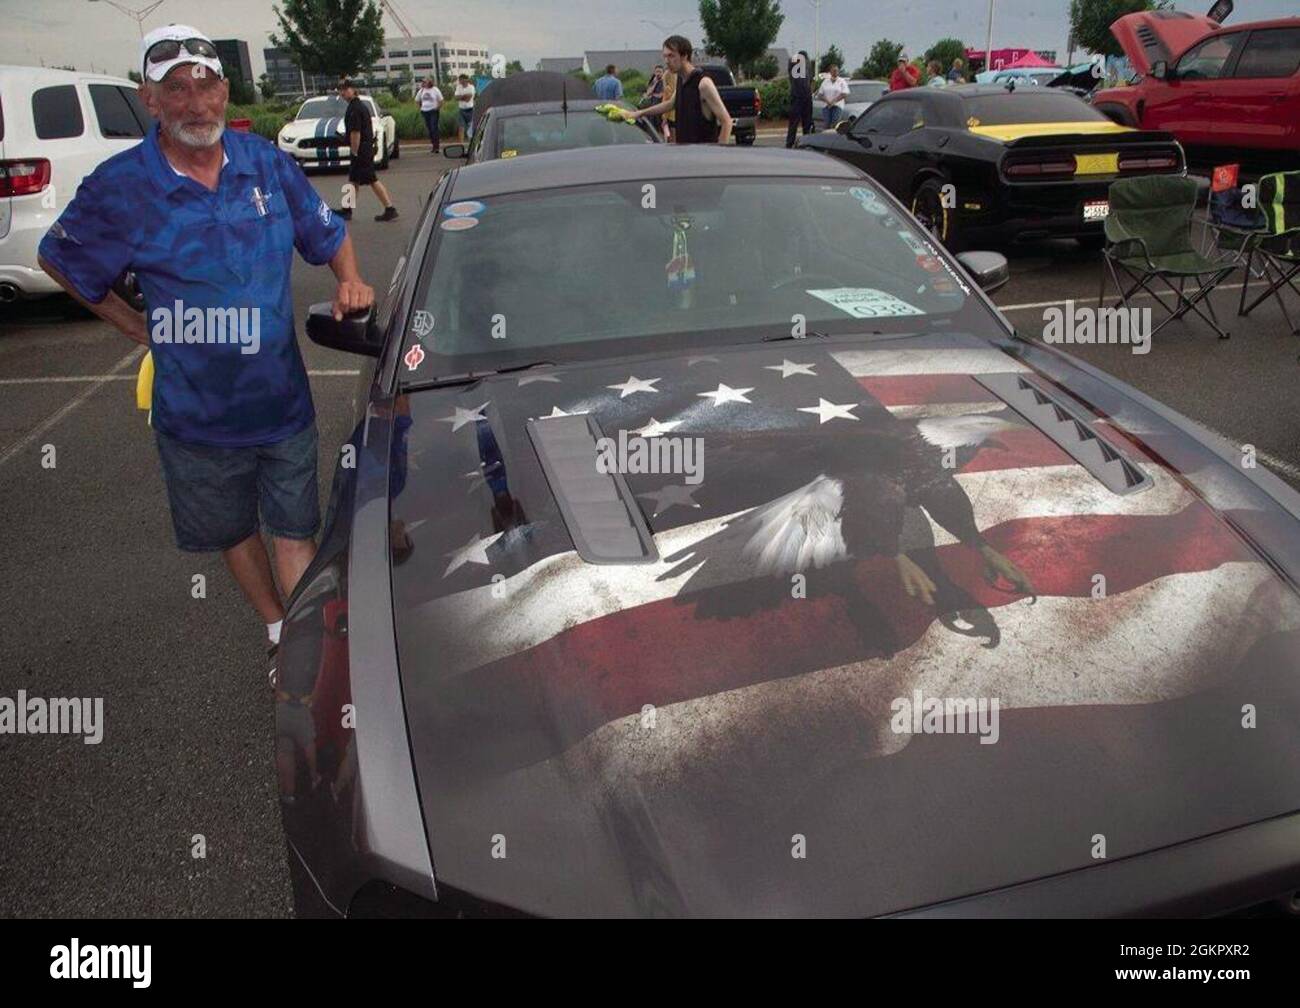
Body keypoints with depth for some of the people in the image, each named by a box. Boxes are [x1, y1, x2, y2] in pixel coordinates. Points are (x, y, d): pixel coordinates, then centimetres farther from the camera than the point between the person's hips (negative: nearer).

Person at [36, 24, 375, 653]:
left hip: (283, 400, 0)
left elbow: (329, 235, 12)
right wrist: (134, 325, 2)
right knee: (233, 532, 17)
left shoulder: (266, 163, -3)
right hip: (195, 412, 0)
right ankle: (278, 631, 39)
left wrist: (349, 281, -7)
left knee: (295, 532, 4)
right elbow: (58, 259, 7)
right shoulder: (120, 187, -10)